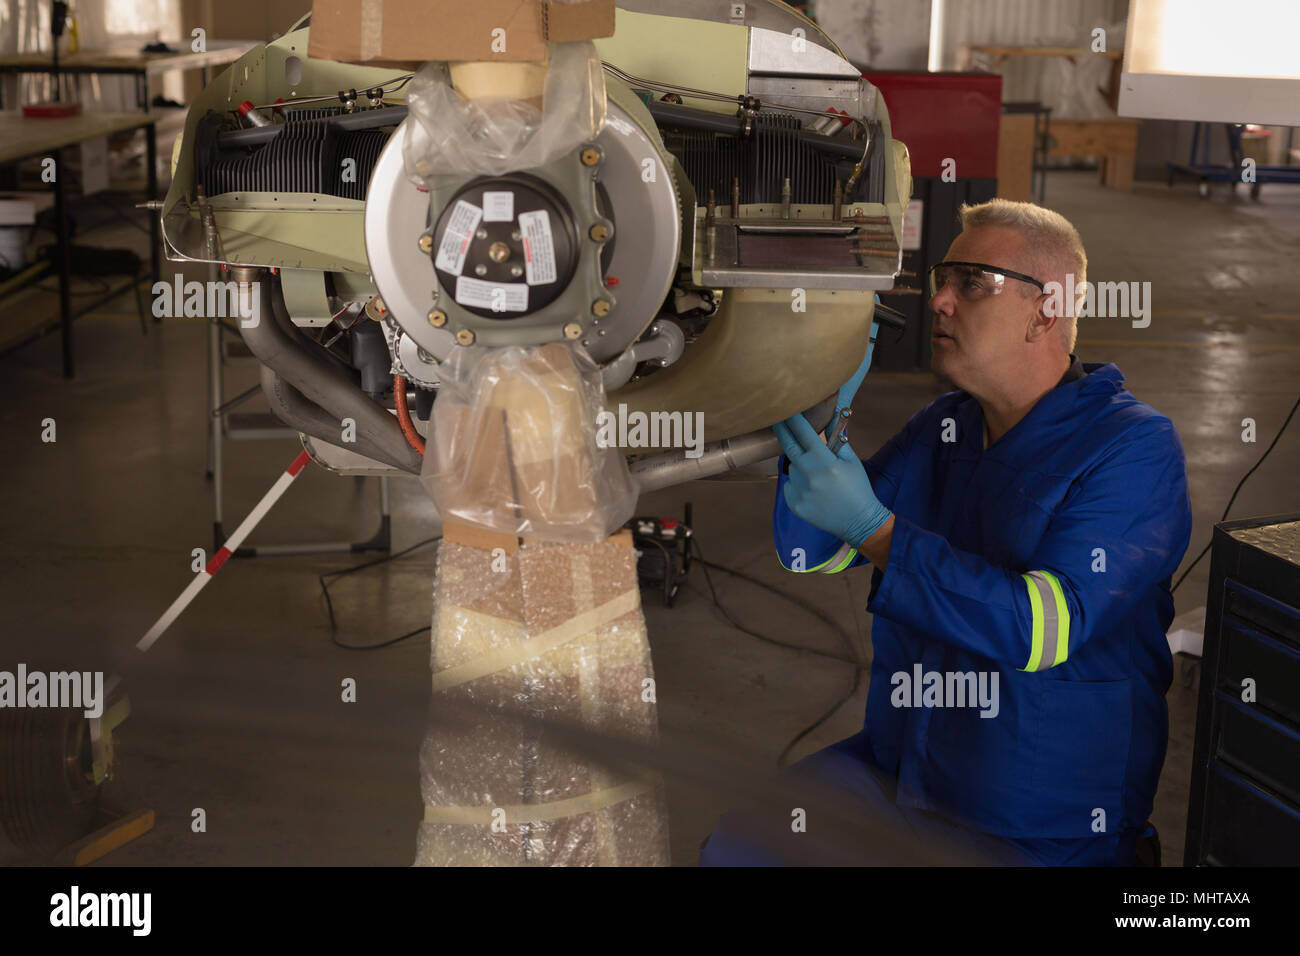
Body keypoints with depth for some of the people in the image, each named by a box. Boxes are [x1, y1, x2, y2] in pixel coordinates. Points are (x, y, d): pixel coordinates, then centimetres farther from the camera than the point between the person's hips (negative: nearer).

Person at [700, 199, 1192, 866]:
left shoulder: (1134, 446, -14)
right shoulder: (943, 425, 7)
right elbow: (809, 553, 6)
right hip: (892, 770, 6)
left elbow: (1044, 627, -26)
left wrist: (873, 528, -29)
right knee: (732, 847, -7)